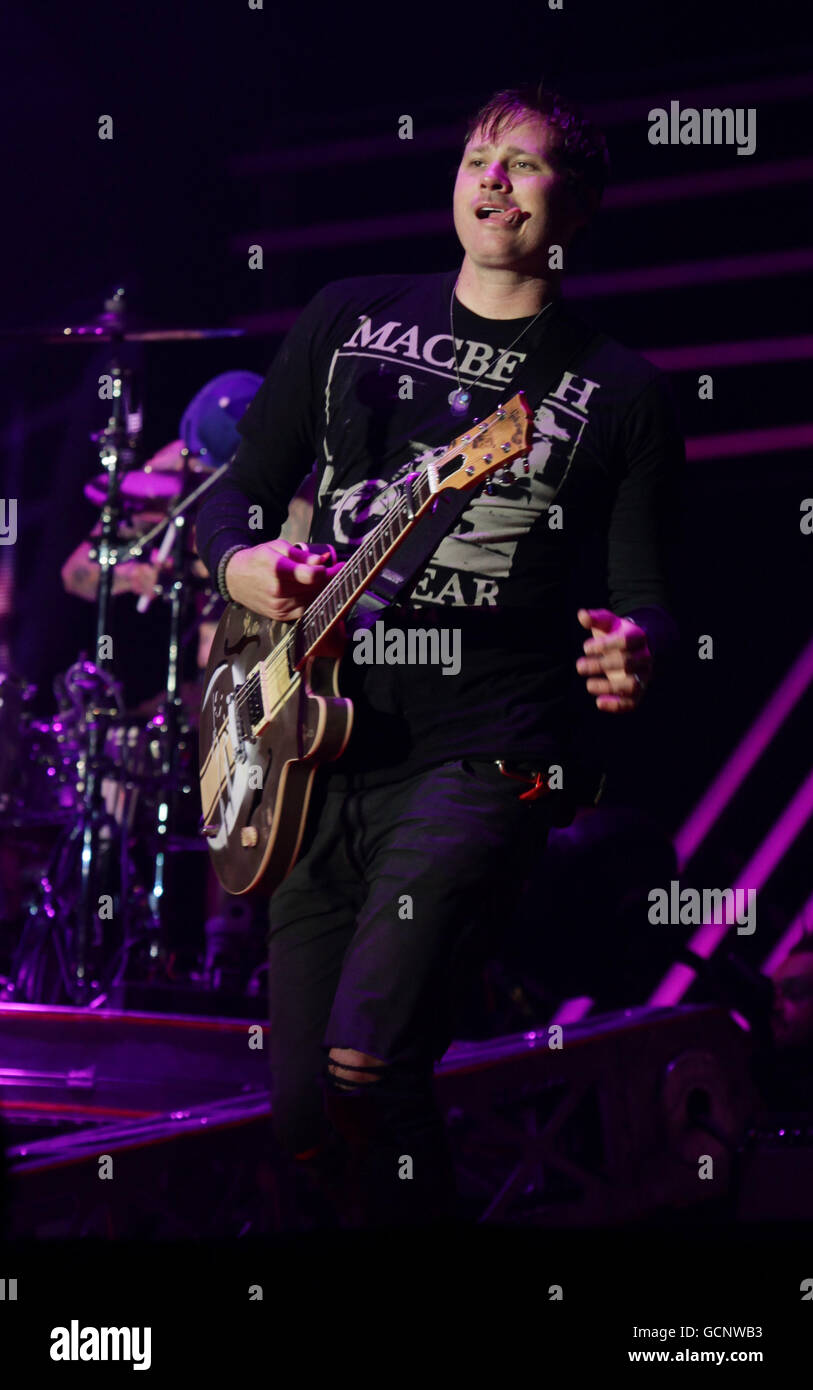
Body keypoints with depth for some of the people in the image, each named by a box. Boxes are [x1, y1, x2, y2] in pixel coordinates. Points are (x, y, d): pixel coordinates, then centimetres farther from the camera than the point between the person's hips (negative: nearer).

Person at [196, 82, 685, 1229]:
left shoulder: (620, 393, 5)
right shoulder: (351, 317, 13)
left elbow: (647, 596, 4)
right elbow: (236, 492, 17)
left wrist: (633, 651, -20)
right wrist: (241, 563, -6)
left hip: (480, 759, -4)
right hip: (318, 753, 4)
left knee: (365, 1070, -22)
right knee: (299, 1109, 6)